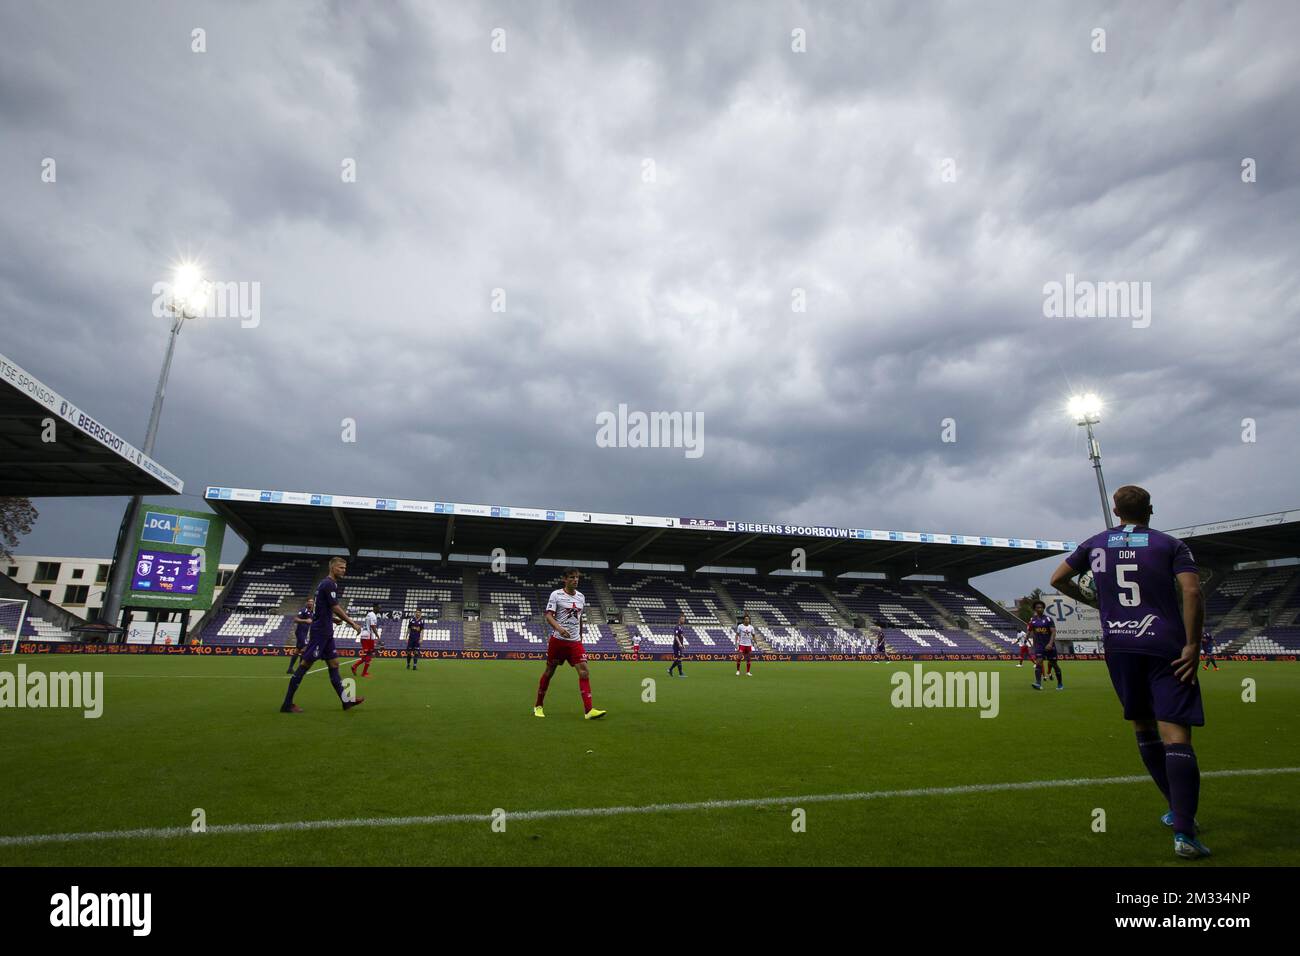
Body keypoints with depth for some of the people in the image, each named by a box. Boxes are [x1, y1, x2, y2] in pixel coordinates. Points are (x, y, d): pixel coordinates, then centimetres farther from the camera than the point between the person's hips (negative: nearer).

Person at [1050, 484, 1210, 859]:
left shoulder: (1096, 544, 12)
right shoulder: (1170, 544, 5)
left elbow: (1057, 579, 17)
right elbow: (1192, 592, -10)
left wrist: (1088, 599, 33)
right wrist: (1193, 645, -7)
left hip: (1119, 645, 2)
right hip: (1166, 646, -2)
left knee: (1143, 726, 18)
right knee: (1175, 733, -6)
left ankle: (1177, 809, 29)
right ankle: (1184, 833, -12)